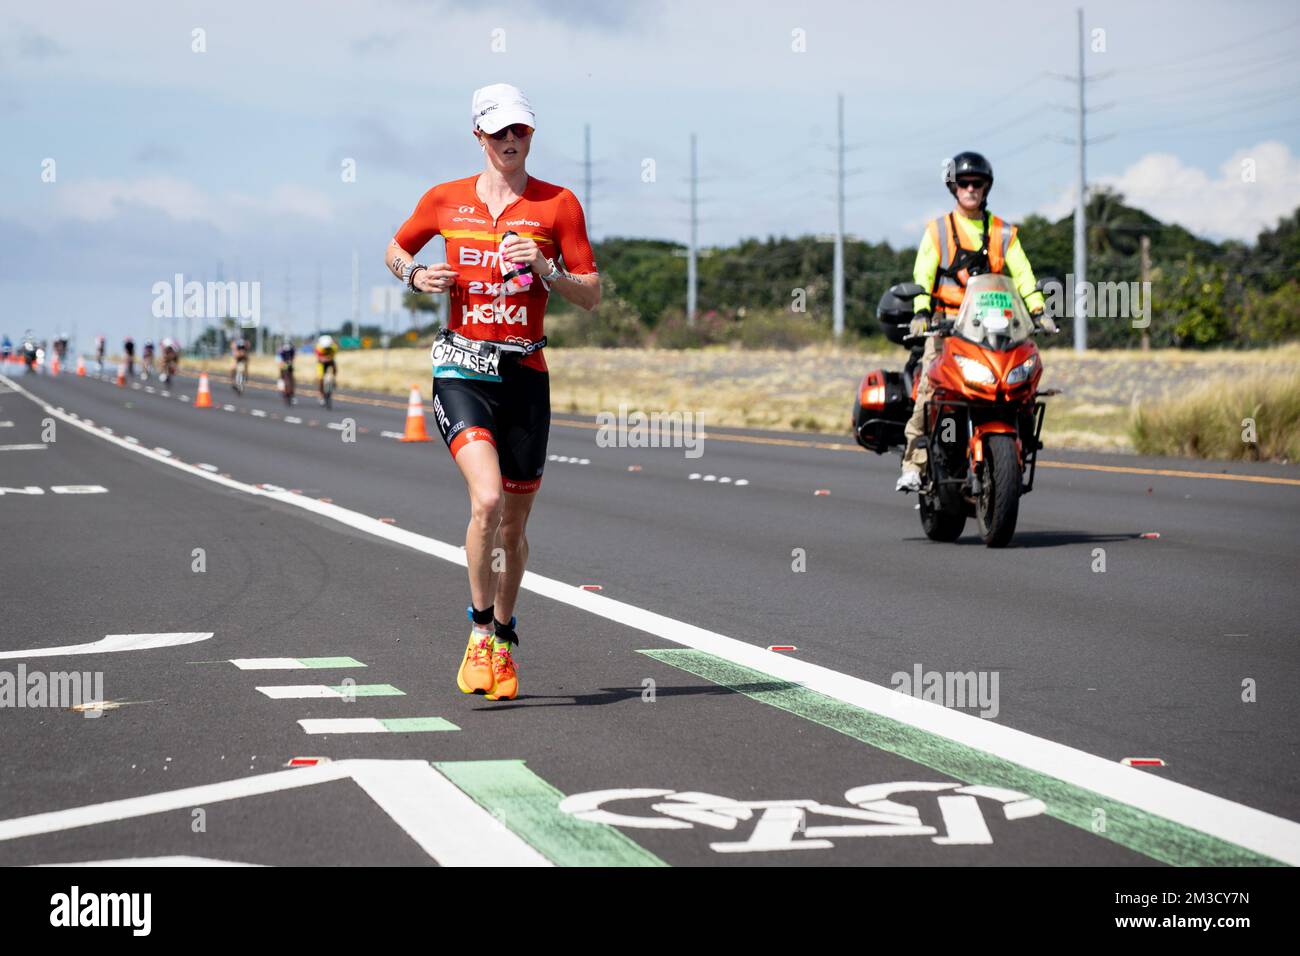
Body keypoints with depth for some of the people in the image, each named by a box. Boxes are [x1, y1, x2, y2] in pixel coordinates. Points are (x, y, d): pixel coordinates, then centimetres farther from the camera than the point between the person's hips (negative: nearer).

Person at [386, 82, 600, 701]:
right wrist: (416, 275, 0)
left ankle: (504, 638, 30)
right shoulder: (446, 200, 5)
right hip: (461, 369, -1)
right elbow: (395, 249, 21)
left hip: (525, 375, 1)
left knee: (514, 524, 9)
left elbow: (591, 295, 3)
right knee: (487, 499, -23)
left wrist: (544, 269, -14)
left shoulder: (558, 204, 2)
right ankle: (480, 630, -8)